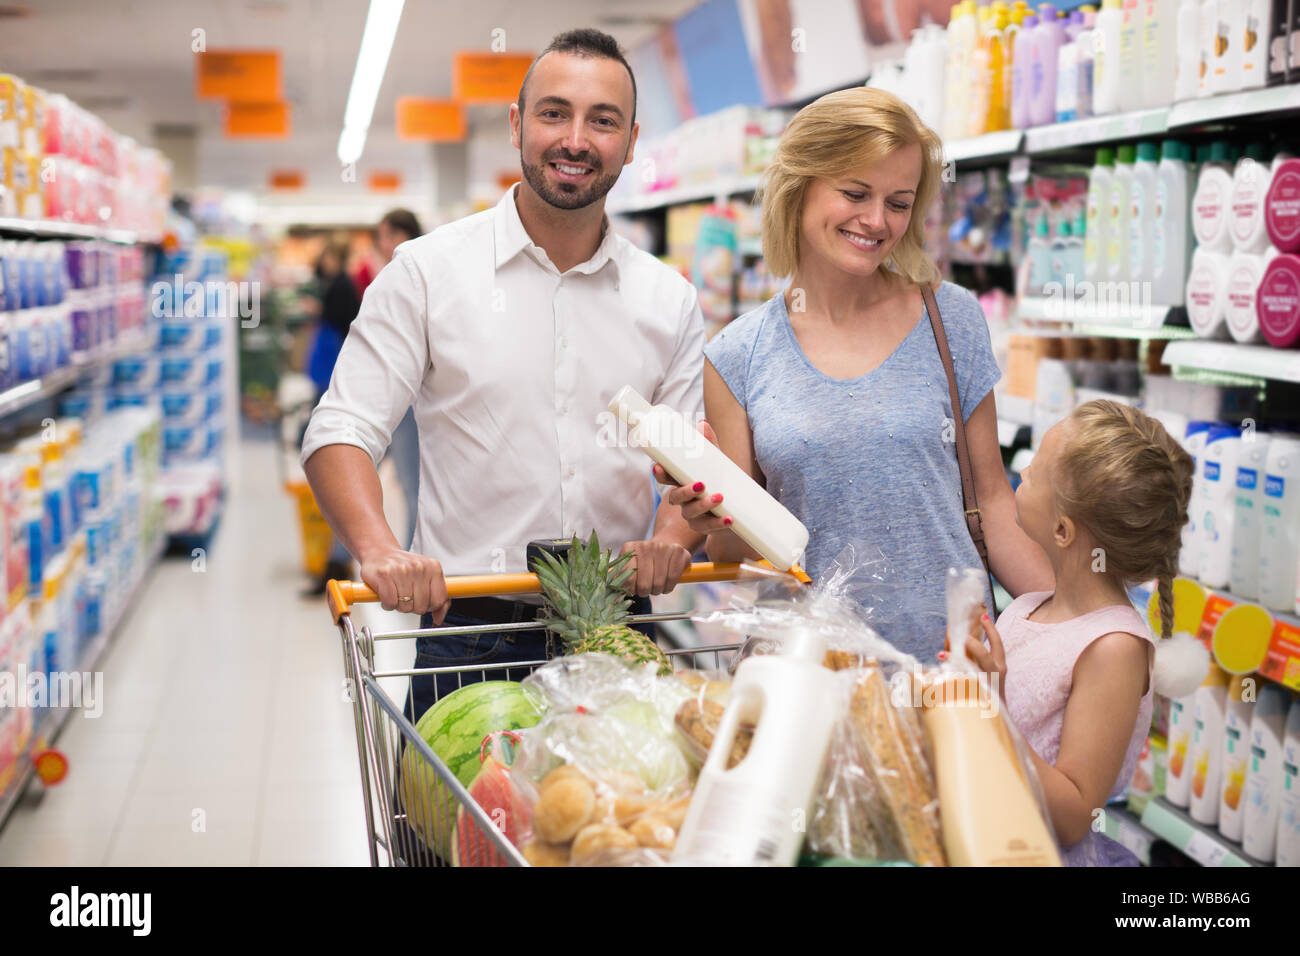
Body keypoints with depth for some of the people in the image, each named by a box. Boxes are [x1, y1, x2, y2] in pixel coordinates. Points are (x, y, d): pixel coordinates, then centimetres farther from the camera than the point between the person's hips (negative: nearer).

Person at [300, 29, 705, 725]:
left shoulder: (670, 299, 8)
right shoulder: (427, 271, 0)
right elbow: (341, 433, -5)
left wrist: (675, 534, -13)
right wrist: (378, 550, -23)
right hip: (468, 636, -2)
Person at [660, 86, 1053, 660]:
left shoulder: (951, 320, 4)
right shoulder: (736, 357, 3)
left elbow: (990, 498, 8)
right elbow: (738, 548, 7)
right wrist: (718, 521, -15)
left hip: (949, 655, 1)